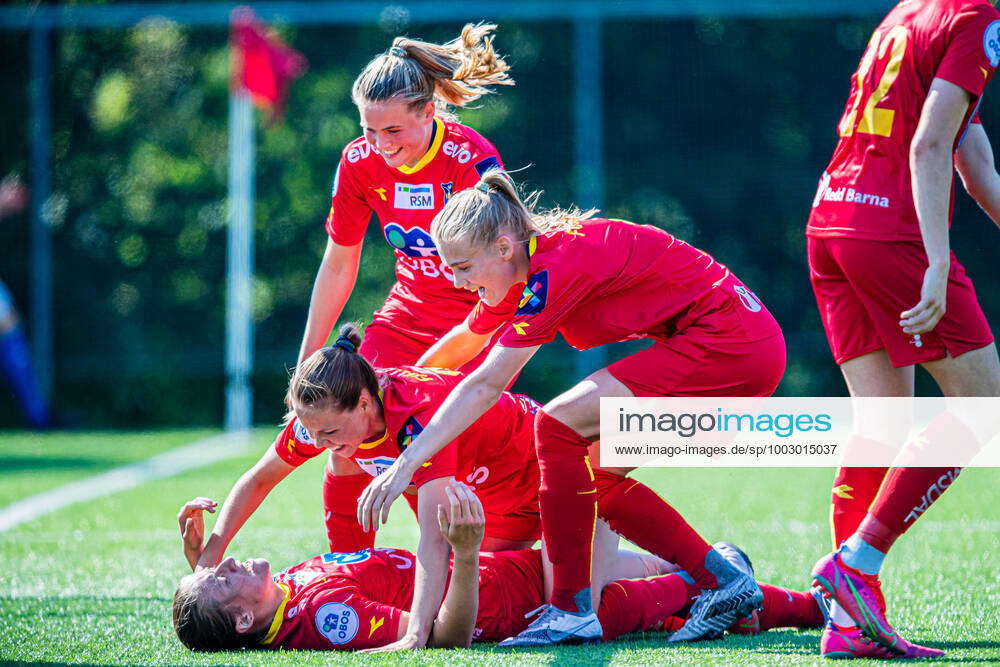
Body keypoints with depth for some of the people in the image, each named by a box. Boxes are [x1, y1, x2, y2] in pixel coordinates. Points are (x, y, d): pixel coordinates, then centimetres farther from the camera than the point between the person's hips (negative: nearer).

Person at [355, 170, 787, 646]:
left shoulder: (556, 269, -18)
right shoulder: (545, 256, 9)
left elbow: (486, 386, -19)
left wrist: (407, 464, -19)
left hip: (730, 342, -10)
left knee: (558, 427, -12)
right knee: (597, 472, 12)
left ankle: (572, 610, -10)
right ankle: (722, 581, 15)